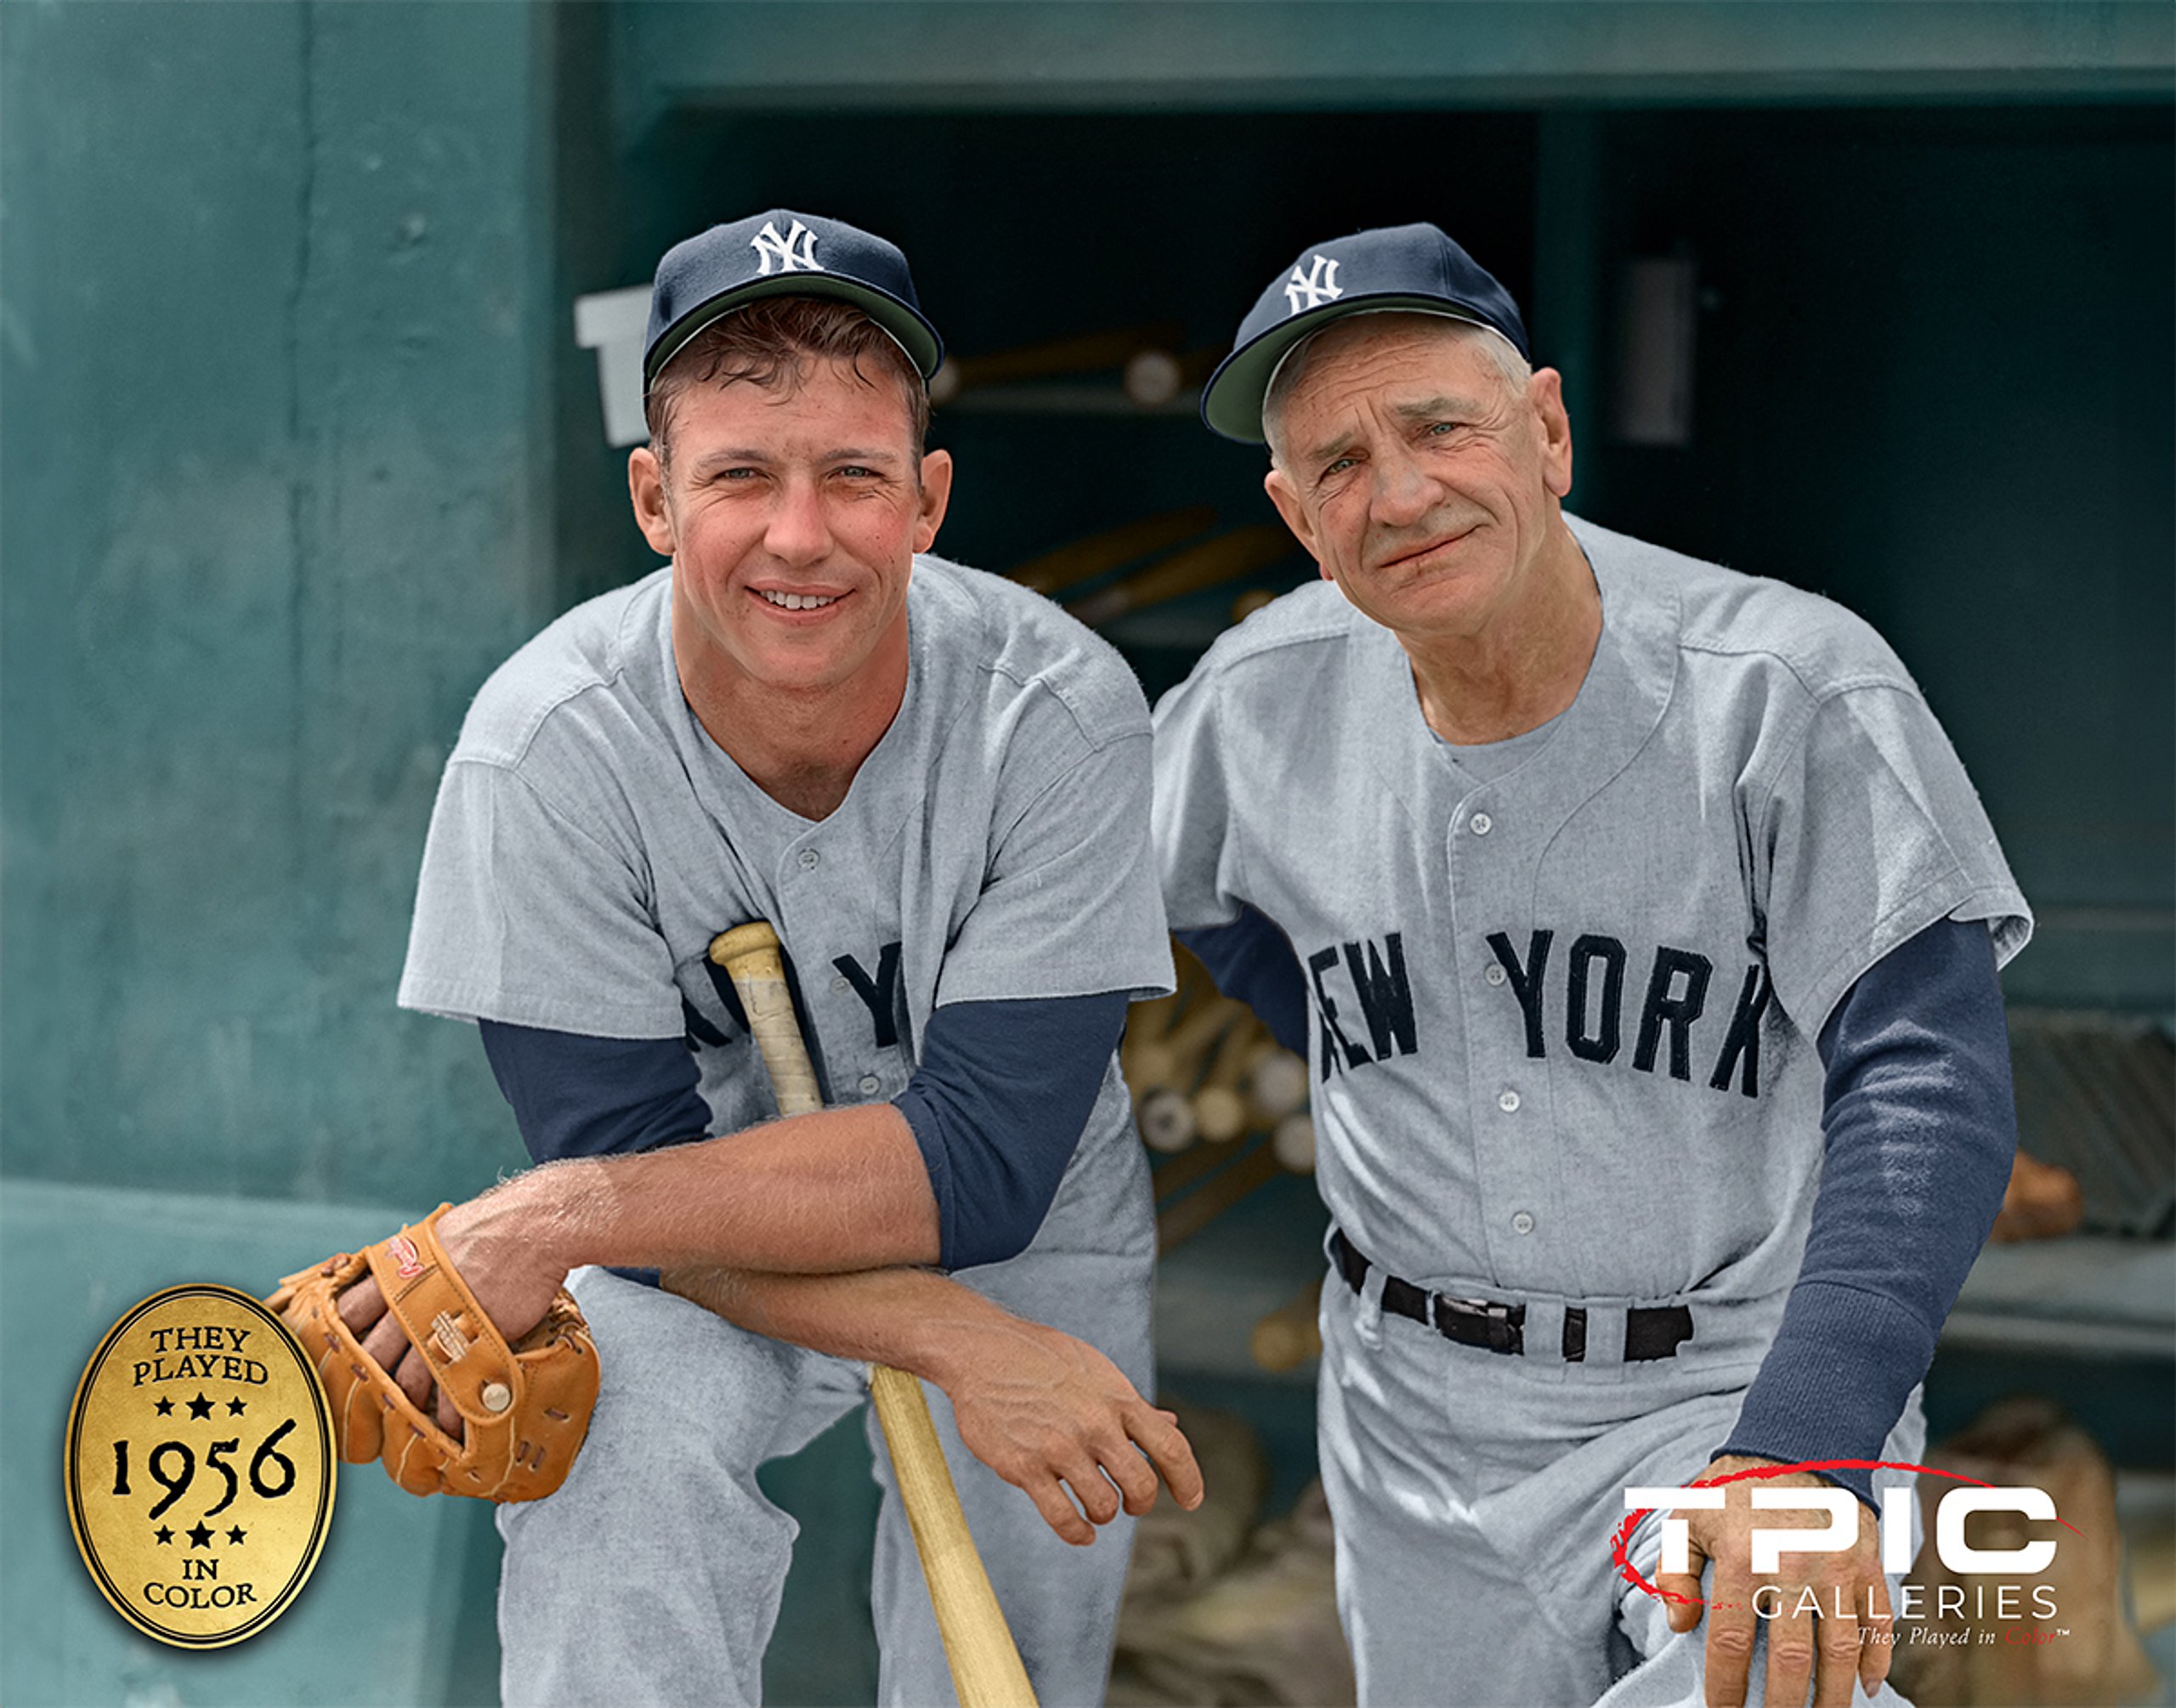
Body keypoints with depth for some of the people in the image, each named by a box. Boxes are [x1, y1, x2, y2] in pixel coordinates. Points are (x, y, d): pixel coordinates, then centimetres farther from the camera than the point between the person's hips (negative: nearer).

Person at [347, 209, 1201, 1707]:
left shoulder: (1059, 713, -26)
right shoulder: (547, 753, -26)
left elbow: (983, 1163, -29)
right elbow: (625, 1146, -22)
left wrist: (569, 1217, -36)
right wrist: (954, 1344, -34)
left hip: (1029, 1248, 1)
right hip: (702, 1255, -1)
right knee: (611, 1482, -31)